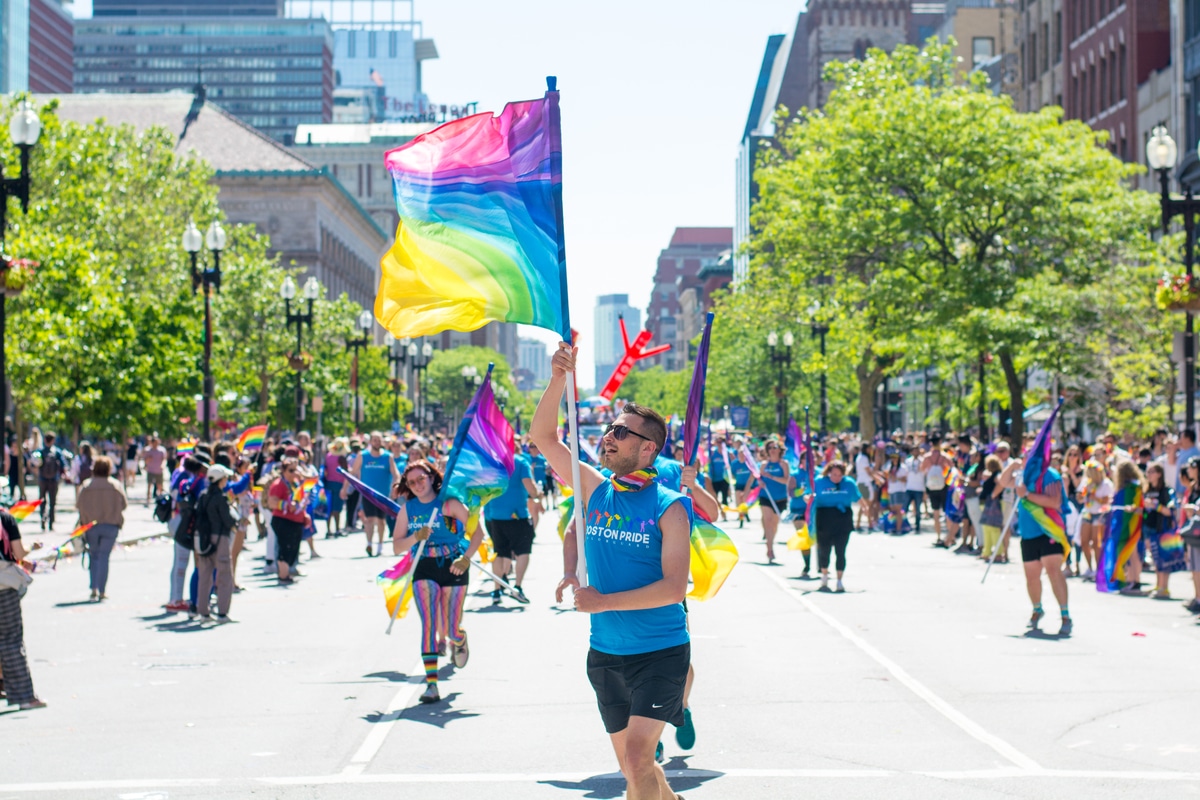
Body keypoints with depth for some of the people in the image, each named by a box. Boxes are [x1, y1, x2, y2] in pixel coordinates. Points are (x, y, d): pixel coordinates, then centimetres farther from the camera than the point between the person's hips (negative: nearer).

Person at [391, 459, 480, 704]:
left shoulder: (448, 504, -5)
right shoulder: (407, 508, 4)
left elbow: (478, 532, -7)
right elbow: (396, 547, 2)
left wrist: (466, 558, -21)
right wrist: (416, 537, -17)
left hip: (453, 568, -2)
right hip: (424, 570, 2)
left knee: (450, 629, 2)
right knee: (428, 623, -14)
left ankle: (459, 640, 42)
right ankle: (431, 683, -16)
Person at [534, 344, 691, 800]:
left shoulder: (669, 507, -11)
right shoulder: (595, 491, 3)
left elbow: (674, 587, -19)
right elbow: (542, 437, 1)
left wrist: (603, 602, -18)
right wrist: (558, 380, -12)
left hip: (660, 653, -6)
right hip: (606, 654, 6)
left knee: (637, 758, -19)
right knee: (628, 763, 14)